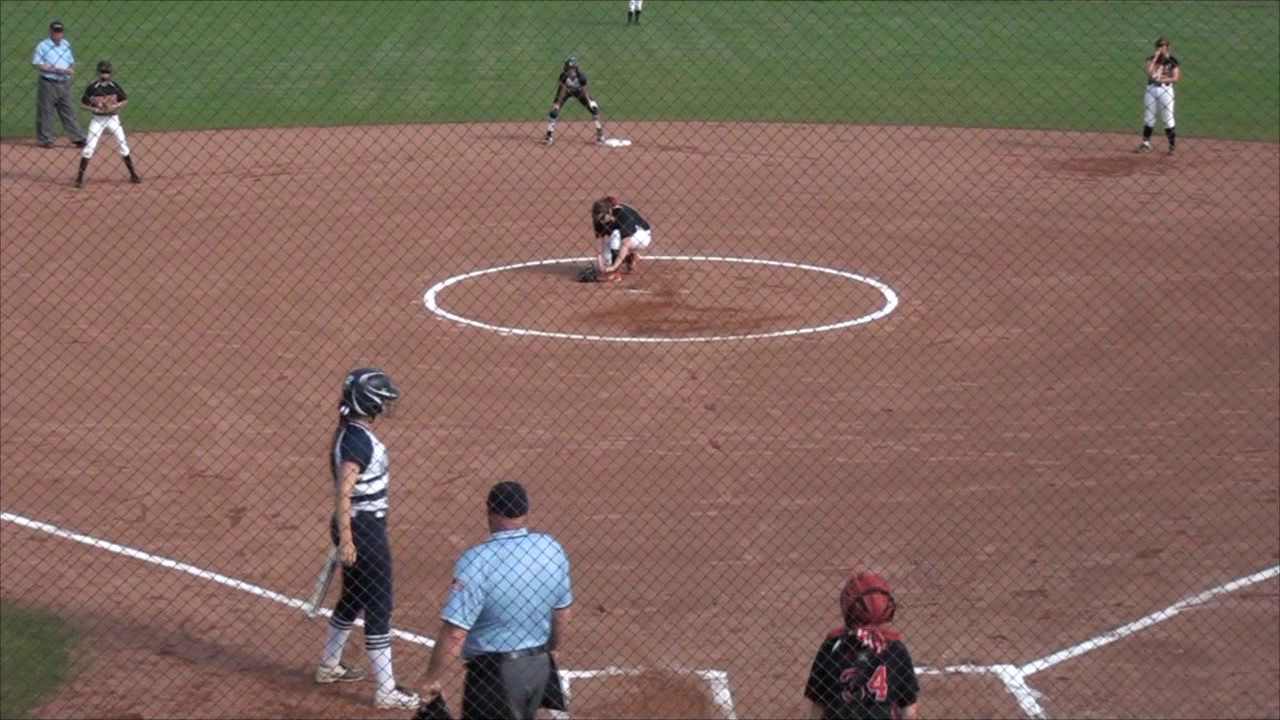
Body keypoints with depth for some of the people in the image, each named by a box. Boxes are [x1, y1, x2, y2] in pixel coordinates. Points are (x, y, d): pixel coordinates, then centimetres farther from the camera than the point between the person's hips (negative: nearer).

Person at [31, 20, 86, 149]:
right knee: (45, 111, 2)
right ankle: (45, 139, 11)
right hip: (48, 84, -5)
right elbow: (38, 65, -13)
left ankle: (77, 138, 8)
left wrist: (71, 69, -3)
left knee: (69, 112, 8)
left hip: (64, 84, 5)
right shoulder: (42, 46, -8)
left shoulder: (66, 44, 10)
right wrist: (56, 70, -20)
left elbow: (71, 61, 20)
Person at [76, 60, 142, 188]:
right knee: (89, 147, -6)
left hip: (113, 118, 2)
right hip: (97, 119, -2)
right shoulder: (92, 88, -9)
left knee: (123, 145, 5)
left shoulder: (114, 86, -4)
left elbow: (125, 100, 5)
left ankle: (133, 174, 17)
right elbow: (82, 104, -3)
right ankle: (80, 176, 1)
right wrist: (94, 108, -18)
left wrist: (115, 106, -13)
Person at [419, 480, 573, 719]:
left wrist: (431, 679, -11)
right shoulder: (552, 549, -4)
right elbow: (562, 611, 9)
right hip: (540, 665, 6)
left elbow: (455, 633, -23)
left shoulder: (477, 561, -22)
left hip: (494, 673, -6)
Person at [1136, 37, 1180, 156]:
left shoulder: (1172, 61, -1)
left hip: (1165, 90, -3)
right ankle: (1146, 144, 17)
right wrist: (1155, 57, -13)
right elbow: (1147, 71, -13)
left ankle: (1173, 145, 6)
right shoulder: (1152, 58, 5)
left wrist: (1161, 79, -15)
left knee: (1168, 119, -1)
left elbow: (1175, 78, -7)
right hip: (1151, 89, 3)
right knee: (1148, 118, 8)